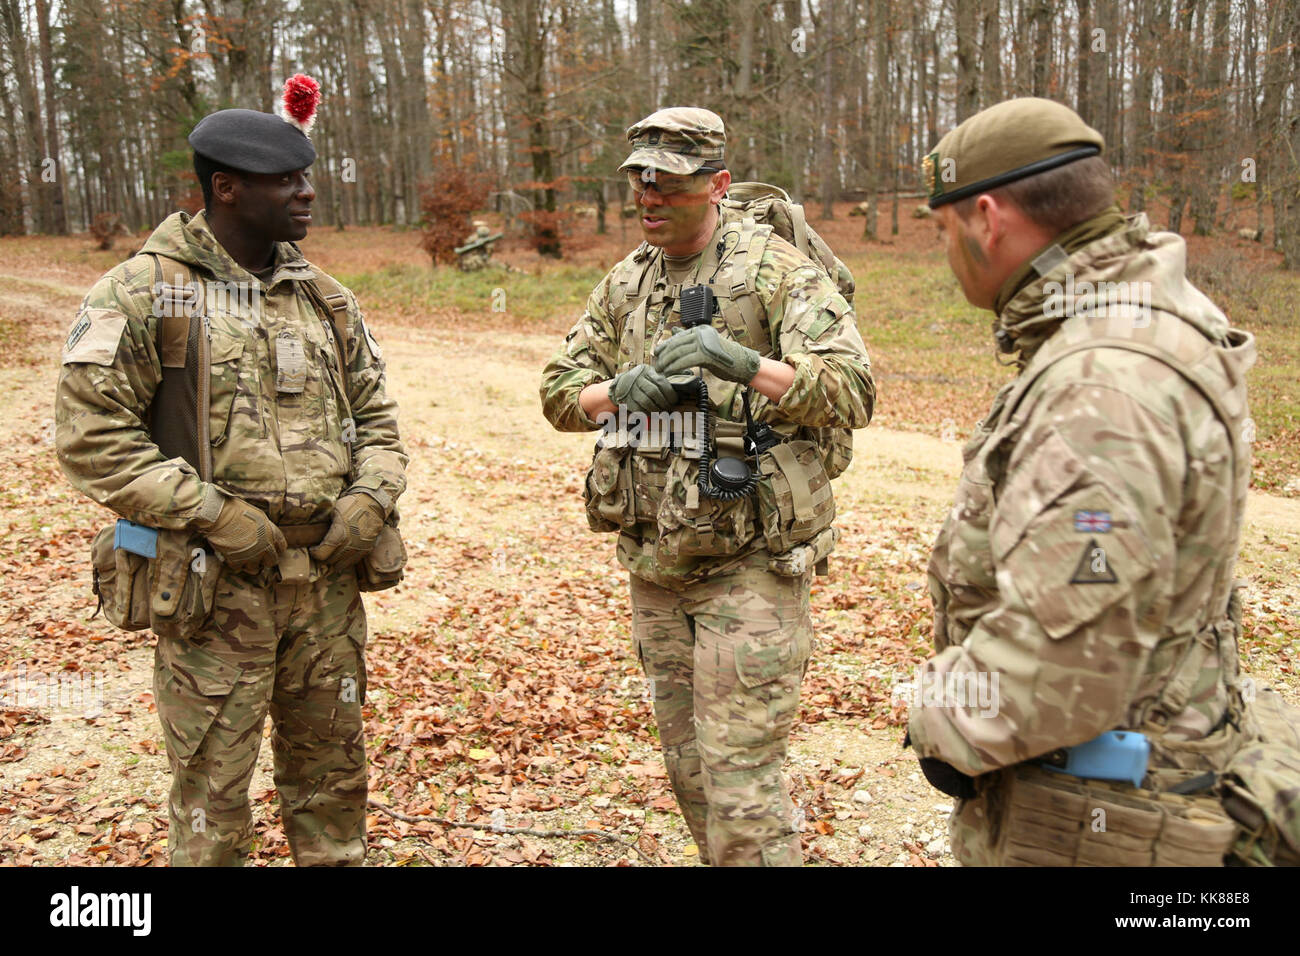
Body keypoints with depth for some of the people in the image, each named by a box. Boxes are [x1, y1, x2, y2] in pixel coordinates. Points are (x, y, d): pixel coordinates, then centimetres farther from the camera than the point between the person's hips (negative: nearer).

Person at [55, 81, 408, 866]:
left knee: (333, 771, 18)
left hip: (328, 575, 5)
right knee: (214, 796, 8)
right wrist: (212, 514, -17)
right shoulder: (143, 294, -7)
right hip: (215, 583, -4)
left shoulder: (325, 297, 8)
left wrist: (371, 496, -6)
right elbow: (90, 433, -11)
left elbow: (376, 412, 13)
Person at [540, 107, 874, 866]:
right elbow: (559, 390, 11)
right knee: (690, 772, 19)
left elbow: (853, 390, -20)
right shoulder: (627, 282, 11)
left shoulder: (778, 272, -10)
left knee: (743, 779, -3)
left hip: (750, 563, -6)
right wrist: (620, 390, -11)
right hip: (655, 564, 7)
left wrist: (741, 362, -37)